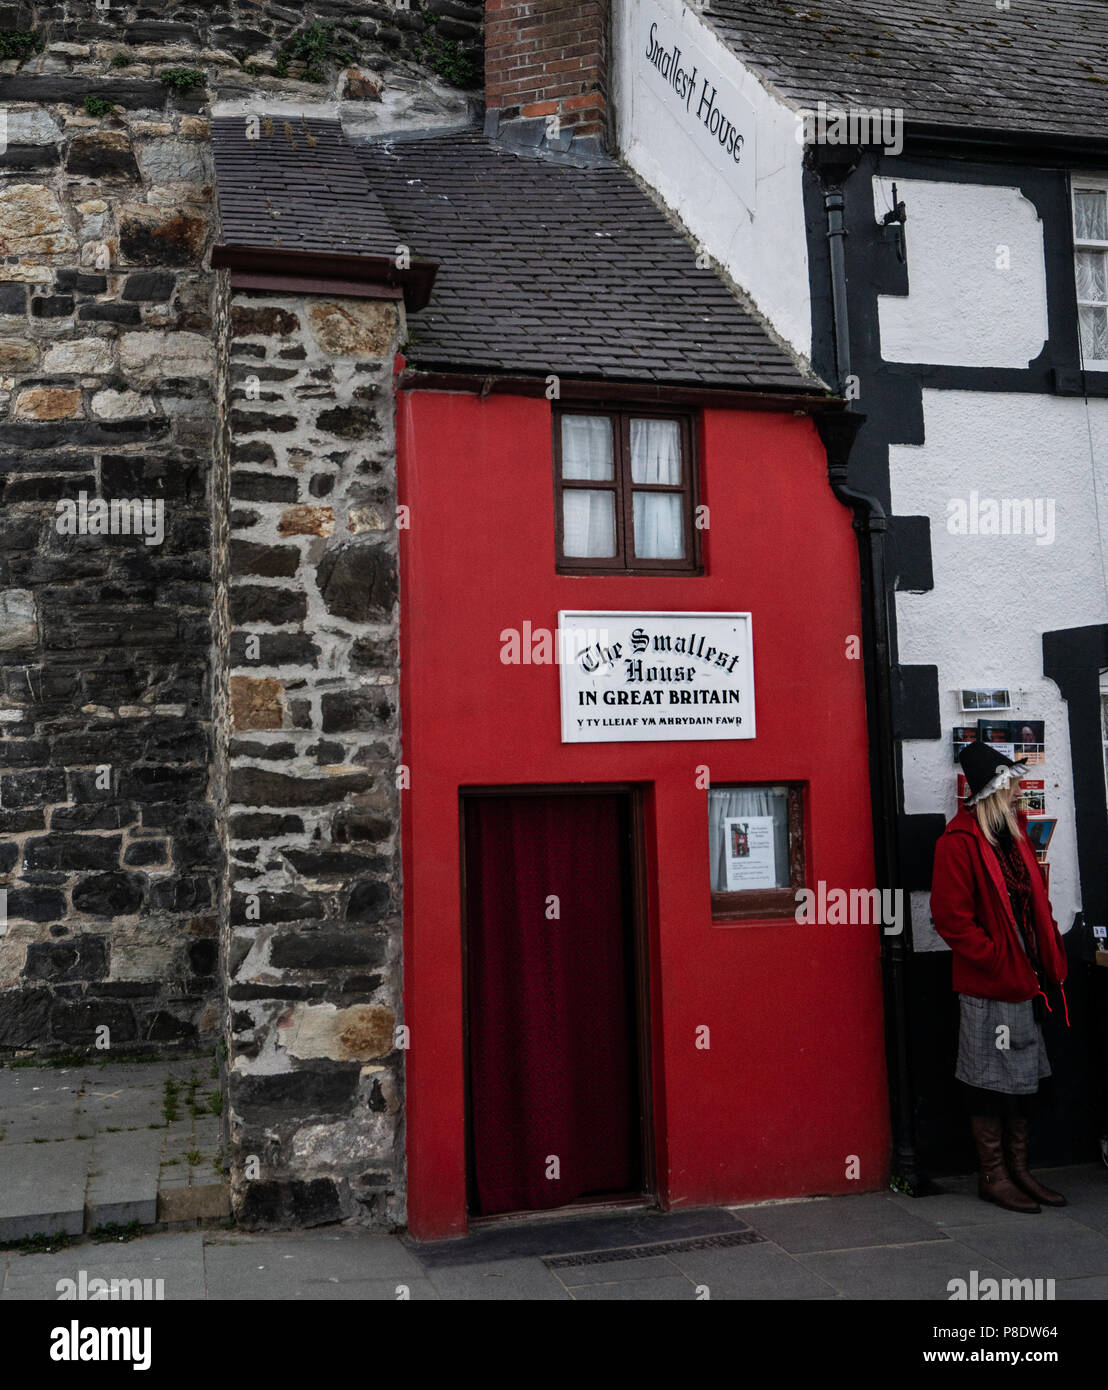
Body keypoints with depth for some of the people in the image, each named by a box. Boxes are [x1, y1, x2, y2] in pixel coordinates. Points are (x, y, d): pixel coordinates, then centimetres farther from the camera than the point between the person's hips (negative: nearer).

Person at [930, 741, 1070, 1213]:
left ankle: (1018, 1171, 26)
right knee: (991, 1083, 3)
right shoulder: (958, 842, -16)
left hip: (1022, 983, 8)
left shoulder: (1013, 832, 11)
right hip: (987, 987, -8)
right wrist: (999, 962, -18)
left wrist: (1049, 958, 7)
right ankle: (993, 1177, 15)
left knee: (1023, 1078, 15)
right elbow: (951, 918, -21)